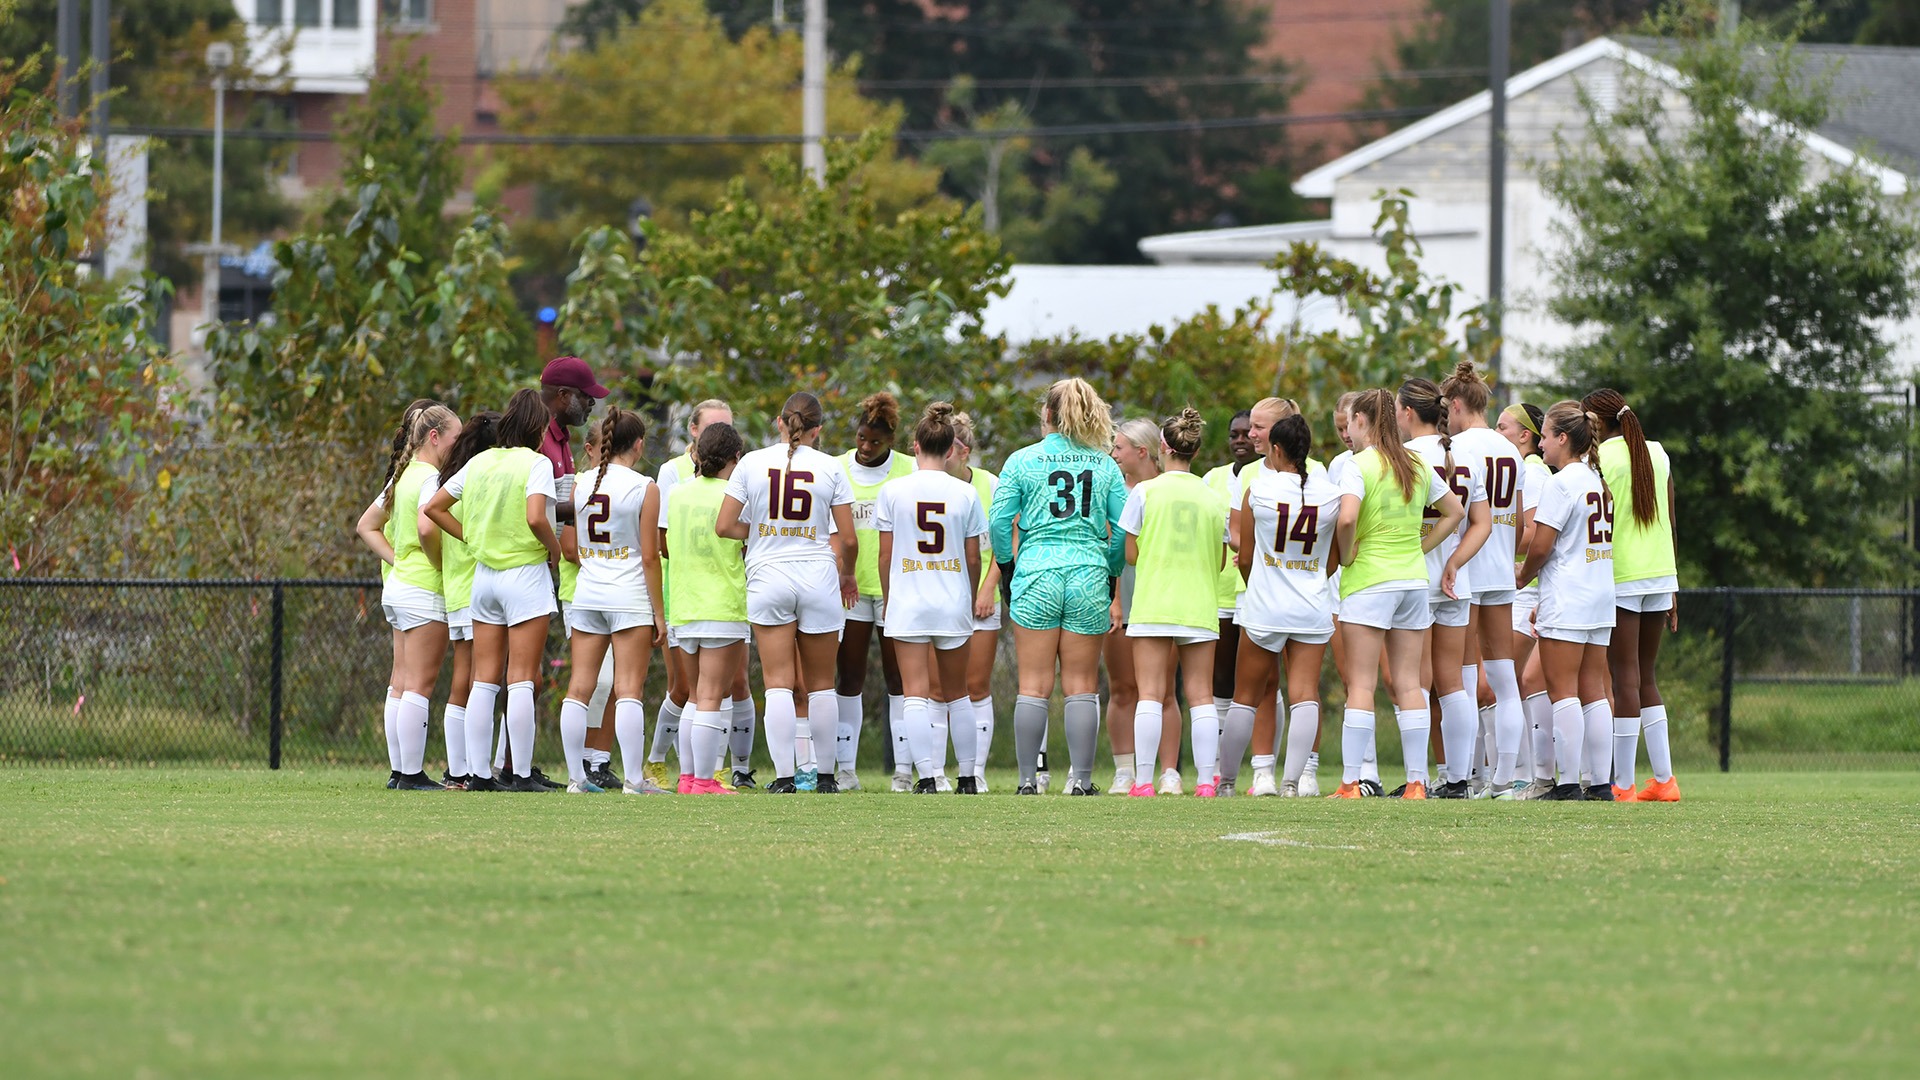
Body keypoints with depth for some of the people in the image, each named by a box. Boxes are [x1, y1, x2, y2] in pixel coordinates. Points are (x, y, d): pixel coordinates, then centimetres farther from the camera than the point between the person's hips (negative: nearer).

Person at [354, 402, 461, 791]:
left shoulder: (403, 476, 15)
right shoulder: (430, 478, -12)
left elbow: (368, 526, 22)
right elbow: (426, 528, -29)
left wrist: (398, 560, 12)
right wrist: (441, 563, -13)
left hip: (398, 584, 9)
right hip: (425, 590, -9)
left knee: (401, 684, 10)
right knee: (420, 685, -8)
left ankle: (399, 770, 12)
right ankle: (412, 774, -9)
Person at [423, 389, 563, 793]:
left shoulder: (479, 462, 8)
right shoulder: (535, 463, -10)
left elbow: (434, 508, 12)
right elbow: (535, 517, -24)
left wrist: (472, 538, 12)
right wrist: (554, 547, -7)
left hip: (484, 574, 6)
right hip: (525, 575, -6)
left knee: (484, 681, 8)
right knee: (521, 681, -4)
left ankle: (477, 771, 6)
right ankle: (520, 773, -5)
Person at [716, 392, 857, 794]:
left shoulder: (752, 463, 0)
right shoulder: (830, 467, -1)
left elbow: (724, 527, -2)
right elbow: (848, 539, 0)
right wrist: (847, 575, 19)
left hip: (767, 577, 0)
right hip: (818, 578, 0)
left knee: (779, 682, -2)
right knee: (821, 684, 11)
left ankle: (784, 775, -10)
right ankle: (825, 773, 16)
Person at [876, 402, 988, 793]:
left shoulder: (893, 491, -4)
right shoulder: (964, 493, -2)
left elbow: (885, 556, -1)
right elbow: (972, 558, 2)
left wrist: (887, 600, 11)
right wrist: (970, 602, 15)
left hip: (907, 601, -2)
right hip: (953, 602, 2)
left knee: (916, 694, -3)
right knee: (956, 694, 15)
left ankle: (927, 776, -13)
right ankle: (967, 776, 20)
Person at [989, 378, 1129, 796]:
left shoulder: (1022, 461, 1)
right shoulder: (1105, 466, 6)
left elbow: (1000, 522, -2)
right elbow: (1123, 529, 4)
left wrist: (1007, 568, 11)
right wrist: (1111, 574, 16)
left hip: (1036, 574, -1)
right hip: (1089, 574, 1)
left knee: (1034, 686, 2)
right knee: (1082, 686, 5)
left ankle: (1028, 779, 1)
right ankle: (1080, 779, 2)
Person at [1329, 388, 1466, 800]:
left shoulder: (1360, 466, -10)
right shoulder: (1416, 465, 9)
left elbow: (1347, 518, -25)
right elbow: (1455, 511, 18)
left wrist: (1346, 556, -8)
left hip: (1369, 580, -6)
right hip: (1414, 579, 6)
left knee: (1360, 683, -4)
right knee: (1408, 683, 7)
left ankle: (1352, 782, -8)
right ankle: (1417, 781, 4)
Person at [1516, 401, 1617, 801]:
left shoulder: (1562, 483, -12)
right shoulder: (1597, 480, 12)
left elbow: (1541, 546, -16)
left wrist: (1522, 577, 5)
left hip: (1567, 602, -8)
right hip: (1601, 597, 8)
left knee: (1563, 690, -6)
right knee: (1593, 691, 8)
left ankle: (1568, 782, -9)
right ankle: (1602, 783, 6)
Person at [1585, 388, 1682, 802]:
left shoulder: (1599, 459, -8)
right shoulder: (1657, 454, 10)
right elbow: (1670, 523, 13)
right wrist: (1673, 590, 19)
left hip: (1618, 579, -6)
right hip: (1660, 575, 6)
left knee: (1626, 679, -5)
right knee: (1645, 679, 14)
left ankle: (1623, 784, -5)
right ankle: (1664, 779, 12)